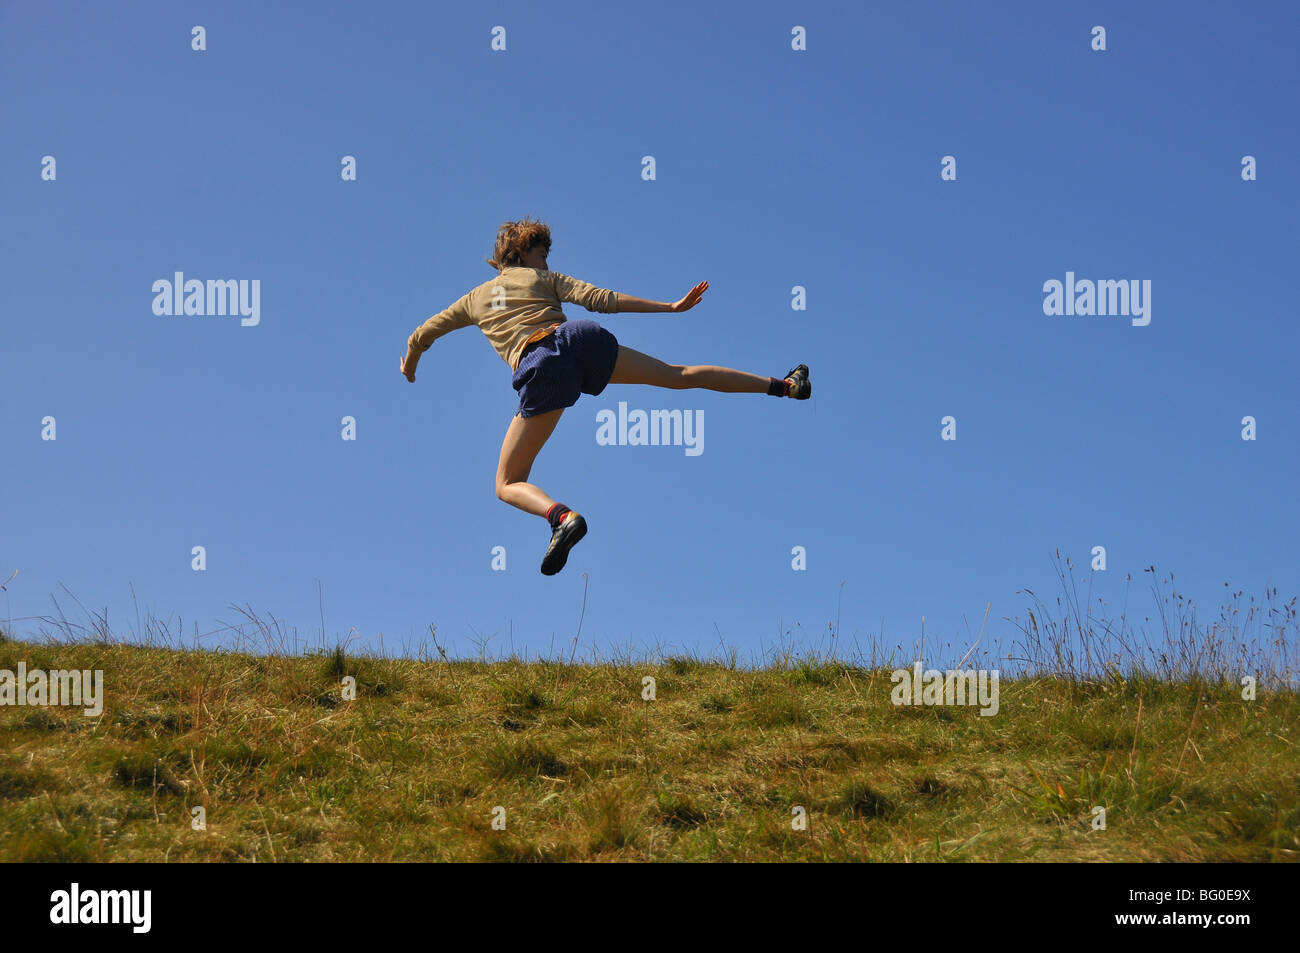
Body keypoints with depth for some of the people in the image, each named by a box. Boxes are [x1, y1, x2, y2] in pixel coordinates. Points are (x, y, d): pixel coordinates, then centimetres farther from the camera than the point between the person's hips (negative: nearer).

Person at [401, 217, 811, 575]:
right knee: (678, 374, 14)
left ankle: (561, 516, -30)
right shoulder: (542, 278, 24)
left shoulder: (474, 298, 28)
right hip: (580, 338, 2)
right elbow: (603, 300, 12)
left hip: (540, 365, -2)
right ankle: (783, 385, 12)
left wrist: (409, 368, 59)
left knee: (508, 486, 3)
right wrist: (671, 307, 13)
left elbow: (420, 337, 37)